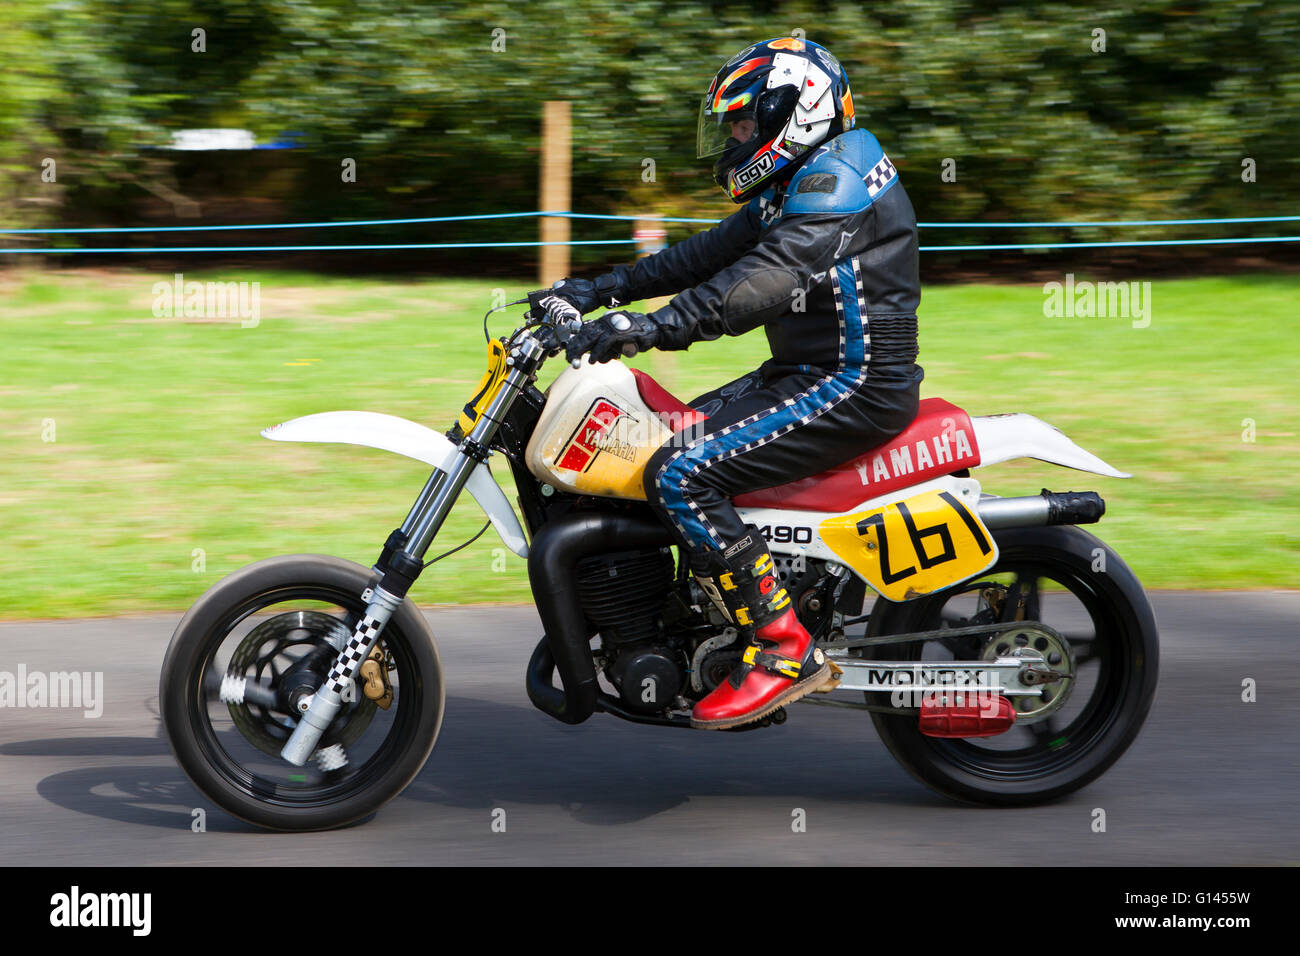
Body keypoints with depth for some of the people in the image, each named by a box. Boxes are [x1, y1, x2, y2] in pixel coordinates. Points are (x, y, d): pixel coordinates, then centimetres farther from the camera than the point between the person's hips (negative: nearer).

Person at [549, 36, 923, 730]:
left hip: (856, 385, -11)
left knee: (682, 477, -21)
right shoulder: (799, 183, 17)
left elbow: (768, 277, -31)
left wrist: (655, 326, -39)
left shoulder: (837, 178, -16)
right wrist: (604, 290, 11)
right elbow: (713, 254, 19)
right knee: (667, 442, 14)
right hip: (811, 374, 11)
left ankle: (784, 650, -19)